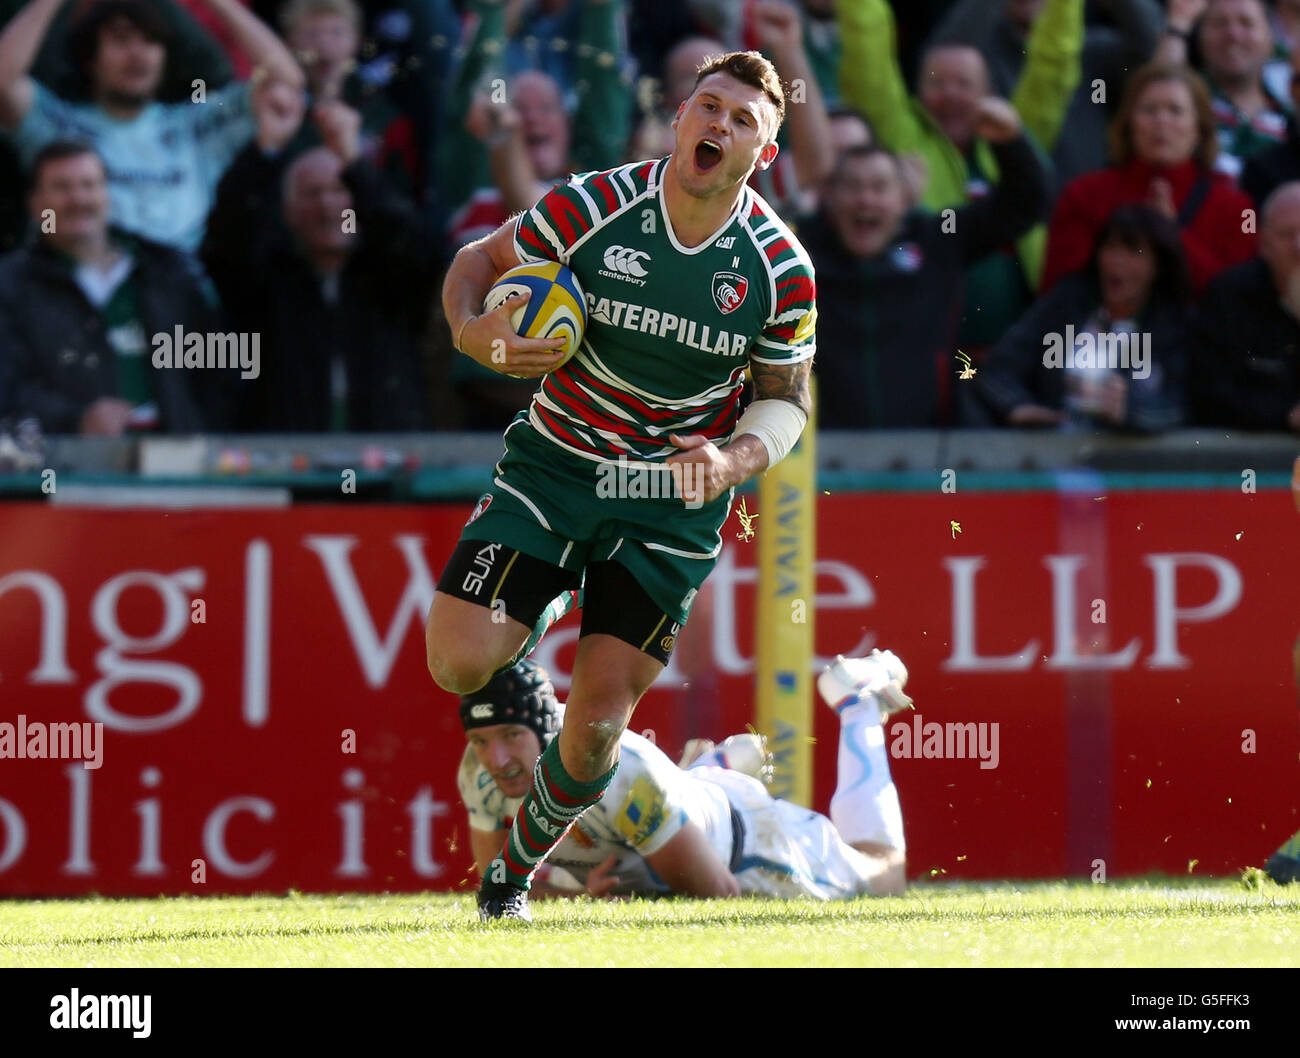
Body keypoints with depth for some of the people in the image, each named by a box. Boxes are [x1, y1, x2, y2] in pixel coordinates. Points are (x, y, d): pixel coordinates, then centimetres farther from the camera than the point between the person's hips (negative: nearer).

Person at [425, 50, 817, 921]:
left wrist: (733, 461, -17)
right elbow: (478, 261, 2)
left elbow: (787, 397, 4)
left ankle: (515, 874, 25)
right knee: (457, 662, -18)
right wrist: (473, 332, -20)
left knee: (597, 726, -3)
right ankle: (522, 628, 19)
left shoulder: (781, 269, -9)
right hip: (555, 461, 0)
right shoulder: (592, 208, -13)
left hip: (675, 500, 0)